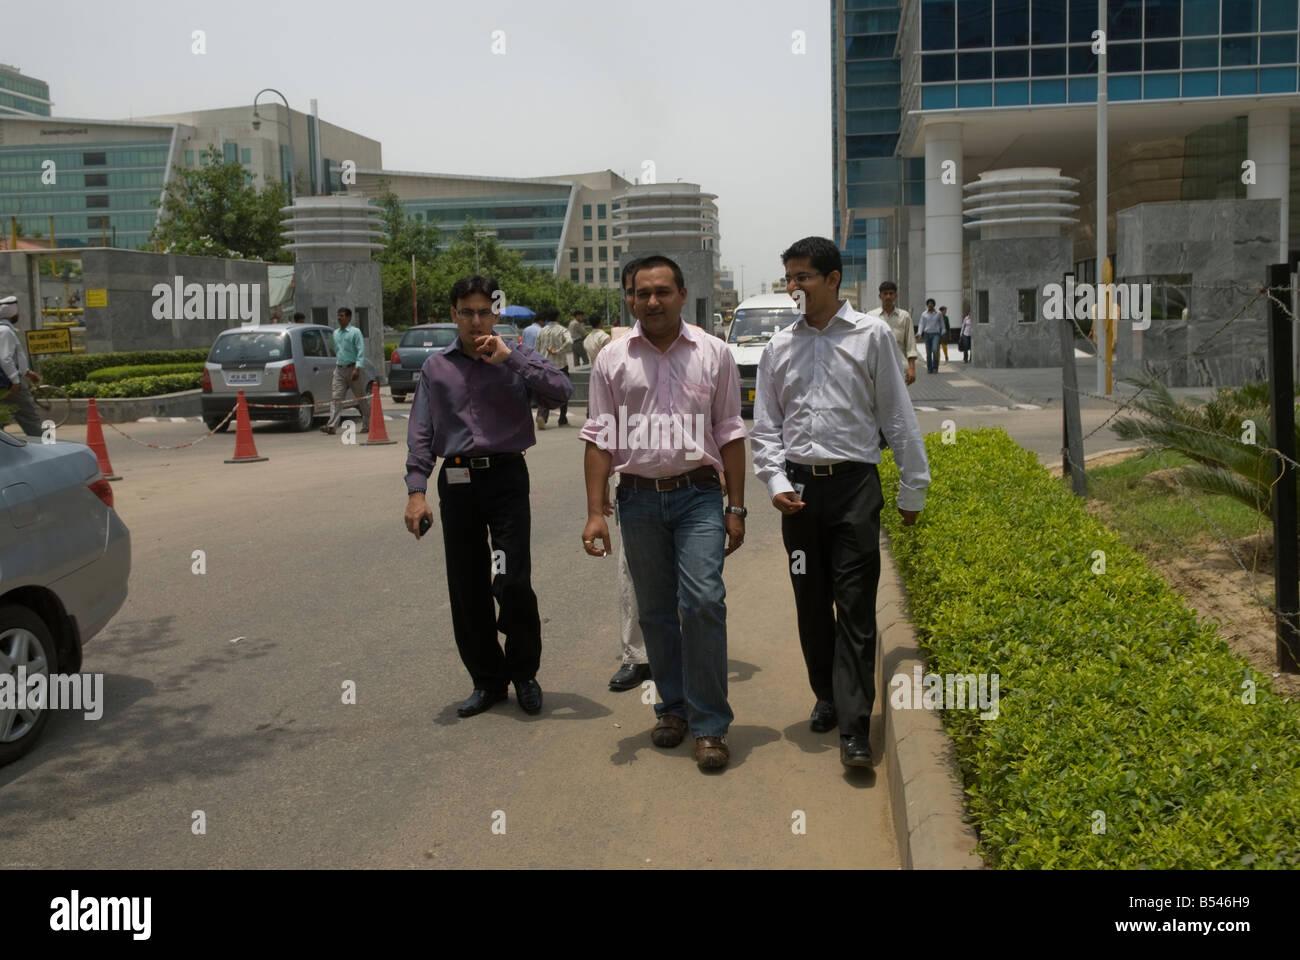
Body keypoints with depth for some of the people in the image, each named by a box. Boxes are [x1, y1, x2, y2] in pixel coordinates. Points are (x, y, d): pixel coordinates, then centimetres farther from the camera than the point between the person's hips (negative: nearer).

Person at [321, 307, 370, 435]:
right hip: (339, 369, 5)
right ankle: (332, 425, -15)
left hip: (352, 368, -5)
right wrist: (336, 365, 18)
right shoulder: (336, 333, 14)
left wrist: (357, 369, -21)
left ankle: (367, 425, 15)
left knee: (361, 398, 4)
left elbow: (361, 351, -12)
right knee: (335, 397, -8)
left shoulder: (355, 332, -6)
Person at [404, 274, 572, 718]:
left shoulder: (516, 358, 5)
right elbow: (420, 432, 7)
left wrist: (509, 357, -14)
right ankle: (487, 681, 21)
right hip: (456, 481, 3)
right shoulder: (436, 366, 10)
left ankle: (524, 673, 13)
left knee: (512, 582, -10)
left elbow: (561, 390, -11)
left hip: (506, 477, -2)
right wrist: (416, 490, -4)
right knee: (467, 590, 6)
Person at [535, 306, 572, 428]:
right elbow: (569, 341, -25)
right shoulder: (562, 330, -5)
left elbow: (537, 350, 8)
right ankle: (563, 420, 18)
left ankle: (541, 415, -21)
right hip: (560, 365, -2)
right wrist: (557, 351, -13)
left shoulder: (542, 331, 4)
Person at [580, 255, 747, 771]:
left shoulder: (713, 354, 4)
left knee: (702, 601, -12)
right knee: (654, 611, 9)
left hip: (699, 495, -2)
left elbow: (730, 434, 6)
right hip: (639, 498, 2)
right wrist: (595, 512, -2)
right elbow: (599, 438, 4)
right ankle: (673, 707, 26)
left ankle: (709, 724, -1)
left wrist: (736, 508, 2)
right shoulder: (612, 359, 6)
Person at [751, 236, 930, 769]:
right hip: (800, 487, 4)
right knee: (811, 602, 11)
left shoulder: (872, 335, 1)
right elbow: (766, 425, 12)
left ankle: (854, 728, -3)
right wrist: (776, 482, -3)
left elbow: (898, 415, 4)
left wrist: (913, 488, 4)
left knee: (855, 607, -5)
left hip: (854, 484, -3)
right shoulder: (779, 346, 9)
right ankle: (826, 697, 30)